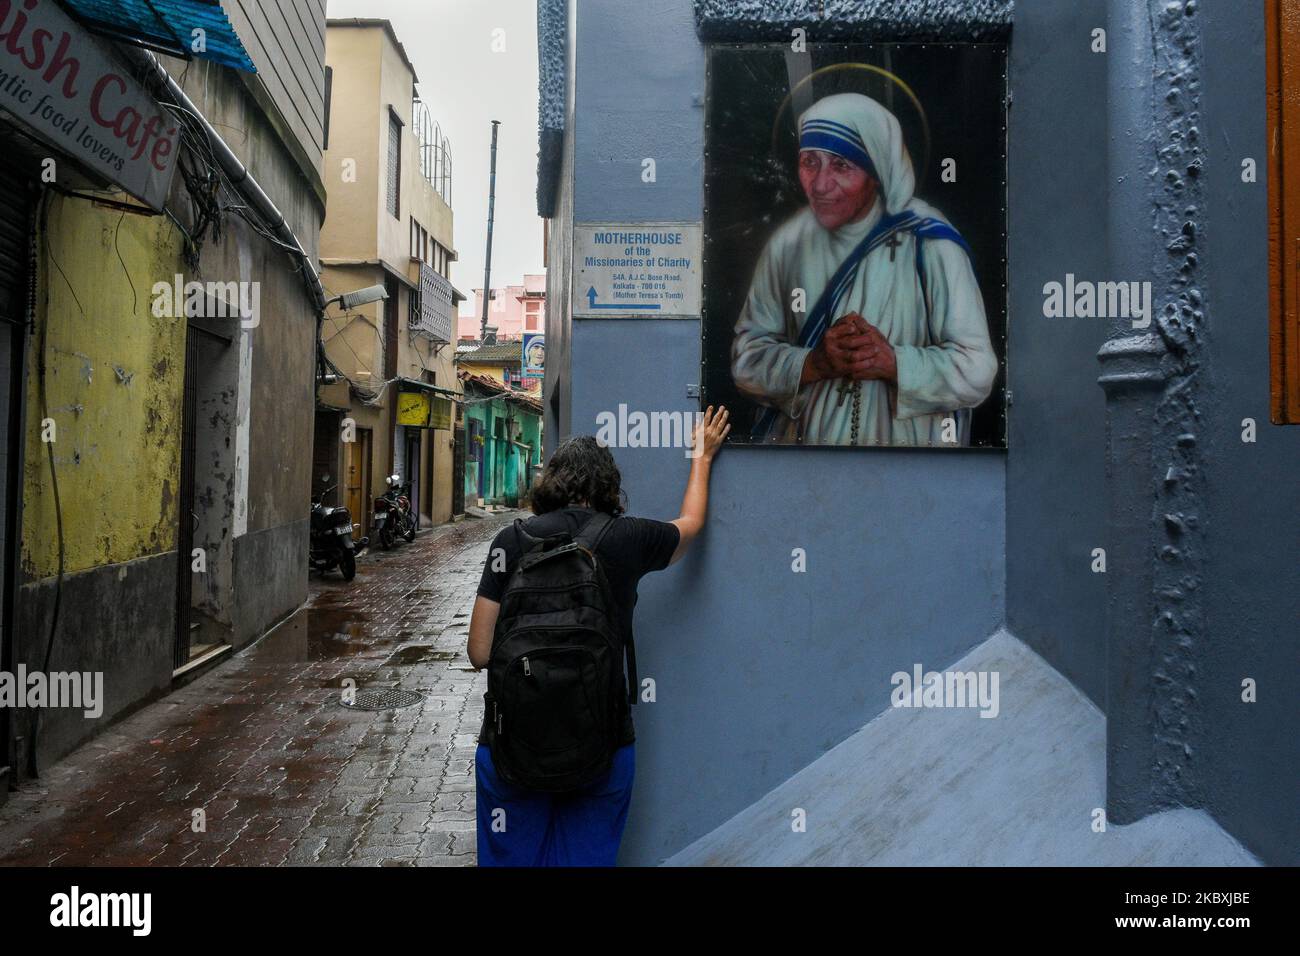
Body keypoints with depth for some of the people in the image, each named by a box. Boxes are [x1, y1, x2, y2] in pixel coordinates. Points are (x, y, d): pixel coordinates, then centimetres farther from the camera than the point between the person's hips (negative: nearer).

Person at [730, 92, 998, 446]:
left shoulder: (929, 244, -15)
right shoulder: (789, 242, -7)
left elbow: (976, 371, -14)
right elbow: (746, 358, -6)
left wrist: (893, 362, -28)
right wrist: (813, 363, -22)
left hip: (904, 436, -2)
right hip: (800, 433, 2)